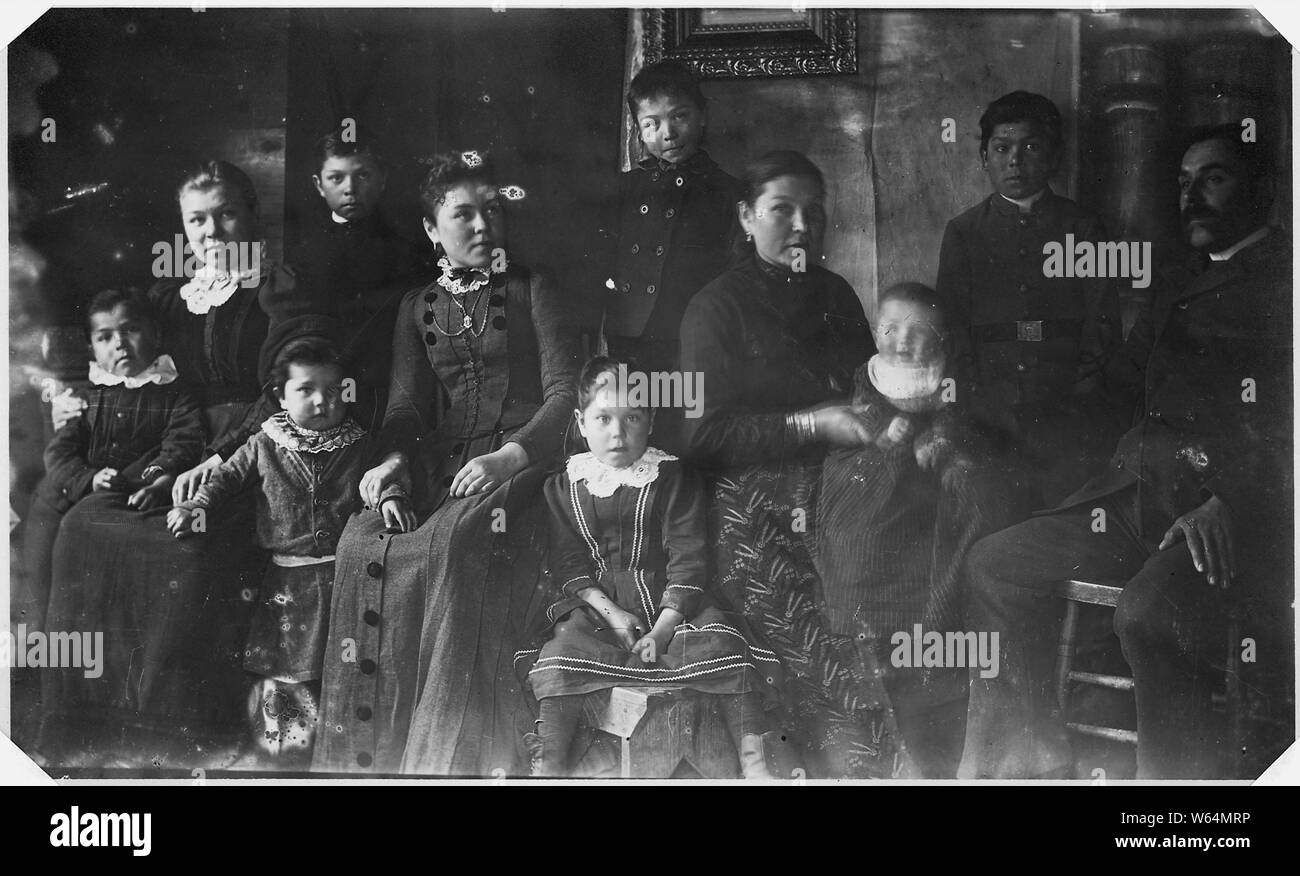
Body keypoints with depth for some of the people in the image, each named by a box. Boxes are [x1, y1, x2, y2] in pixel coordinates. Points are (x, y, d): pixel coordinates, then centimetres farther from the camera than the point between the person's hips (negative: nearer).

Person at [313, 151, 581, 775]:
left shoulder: (533, 291, 9)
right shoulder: (418, 307, 21)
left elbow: (565, 393, -1)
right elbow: (405, 401, 10)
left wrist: (509, 457, -19)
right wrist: (393, 460, -13)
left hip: (524, 458, -4)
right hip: (439, 462, 4)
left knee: (454, 538, -35)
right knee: (363, 542, -26)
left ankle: (455, 753, -30)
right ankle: (367, 754, -23)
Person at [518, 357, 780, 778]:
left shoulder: (673, 478, -1)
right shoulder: (566, 485, 6)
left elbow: (688, 558, -7)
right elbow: (569, 563, 2)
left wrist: (662, 629, -18)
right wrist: (611, 612, -14)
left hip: (669, 598, -1)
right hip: (598, 601, 1)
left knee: (723, 642, -25)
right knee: (559, 654, -25)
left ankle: (752, 759, -19)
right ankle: (551, 764, -13)